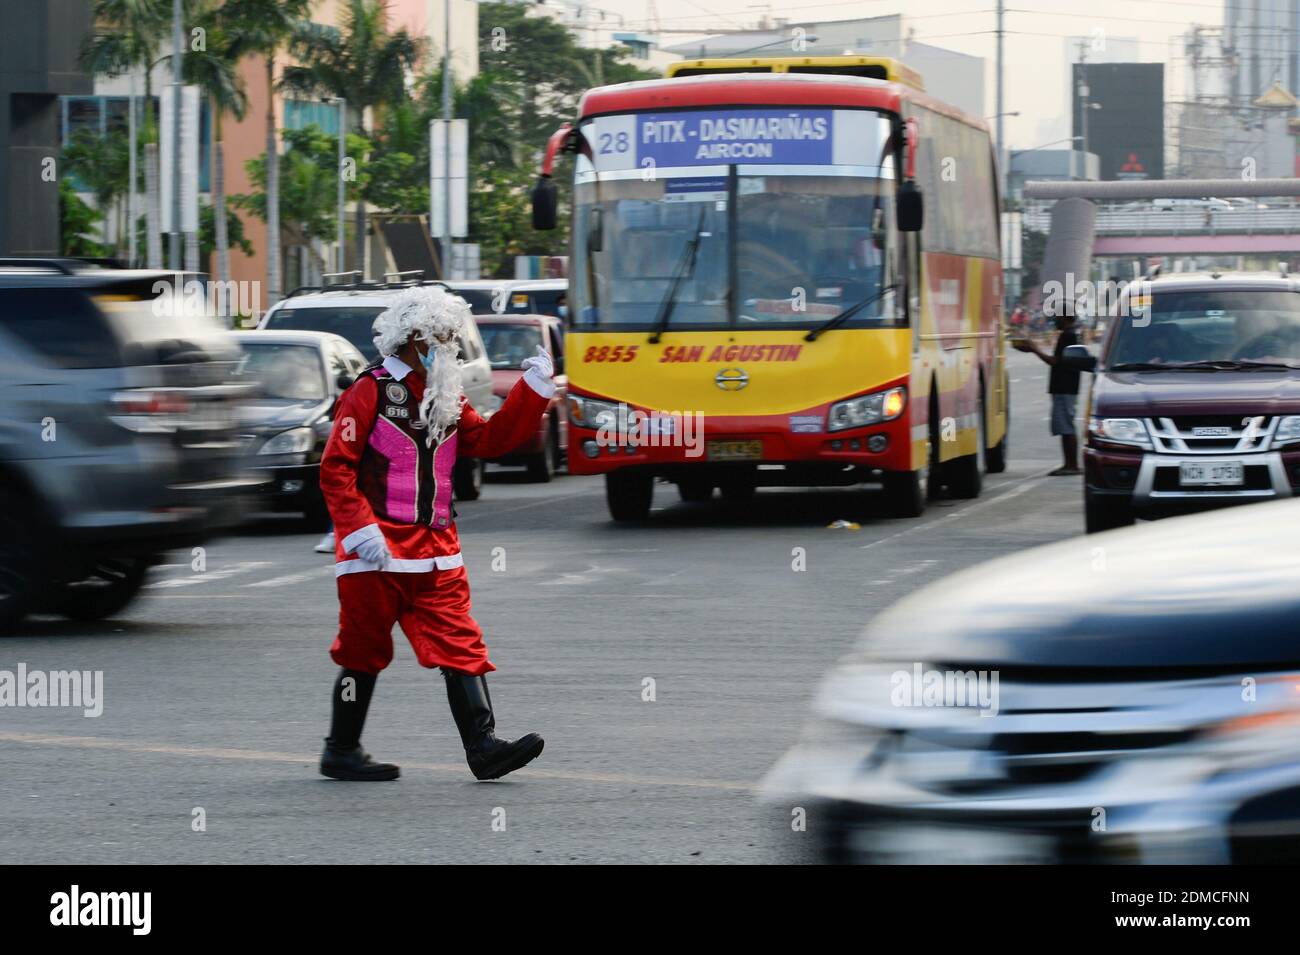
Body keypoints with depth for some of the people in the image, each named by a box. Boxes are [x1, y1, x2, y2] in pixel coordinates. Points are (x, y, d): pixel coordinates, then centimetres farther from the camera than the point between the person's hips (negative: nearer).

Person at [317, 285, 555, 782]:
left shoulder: (446, 397, 16)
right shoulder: (371, 391, -7)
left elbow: (489, 440, 10)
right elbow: (335, 467, -12)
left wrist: (533, 390, 3)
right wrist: (359, 527, -21)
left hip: (436, 550, 7)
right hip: (378, 551, -7)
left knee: (461, 645, -4)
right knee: (364, 649, 2)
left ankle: (483, 747, -9)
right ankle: (341, 752, 13)